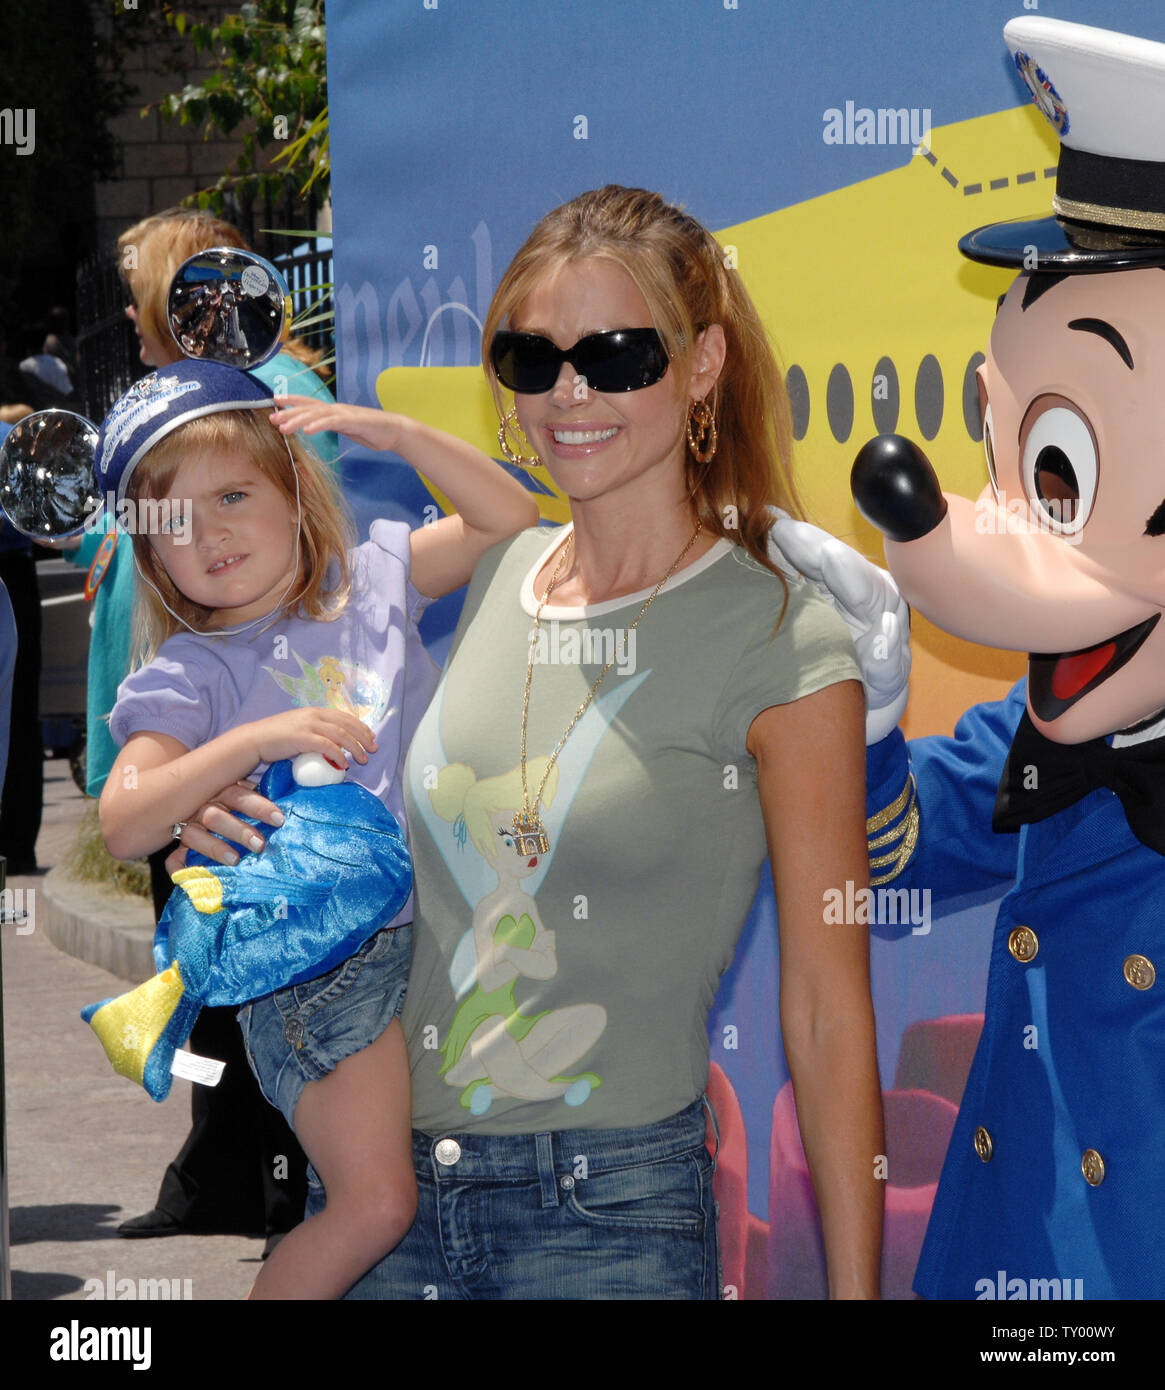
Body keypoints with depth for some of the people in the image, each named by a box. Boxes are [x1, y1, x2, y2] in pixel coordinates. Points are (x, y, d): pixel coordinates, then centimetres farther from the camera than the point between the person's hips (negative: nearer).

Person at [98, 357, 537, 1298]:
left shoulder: (372, 583, 8)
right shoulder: (184, 679, -4)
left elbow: (509, 518, 8)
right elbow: (124, 826, -17)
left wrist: (394, 433, -3)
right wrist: (254, 741, -26)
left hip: (438, 916, 5)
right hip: (320, 962, -5)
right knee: (375, 1204, -10)